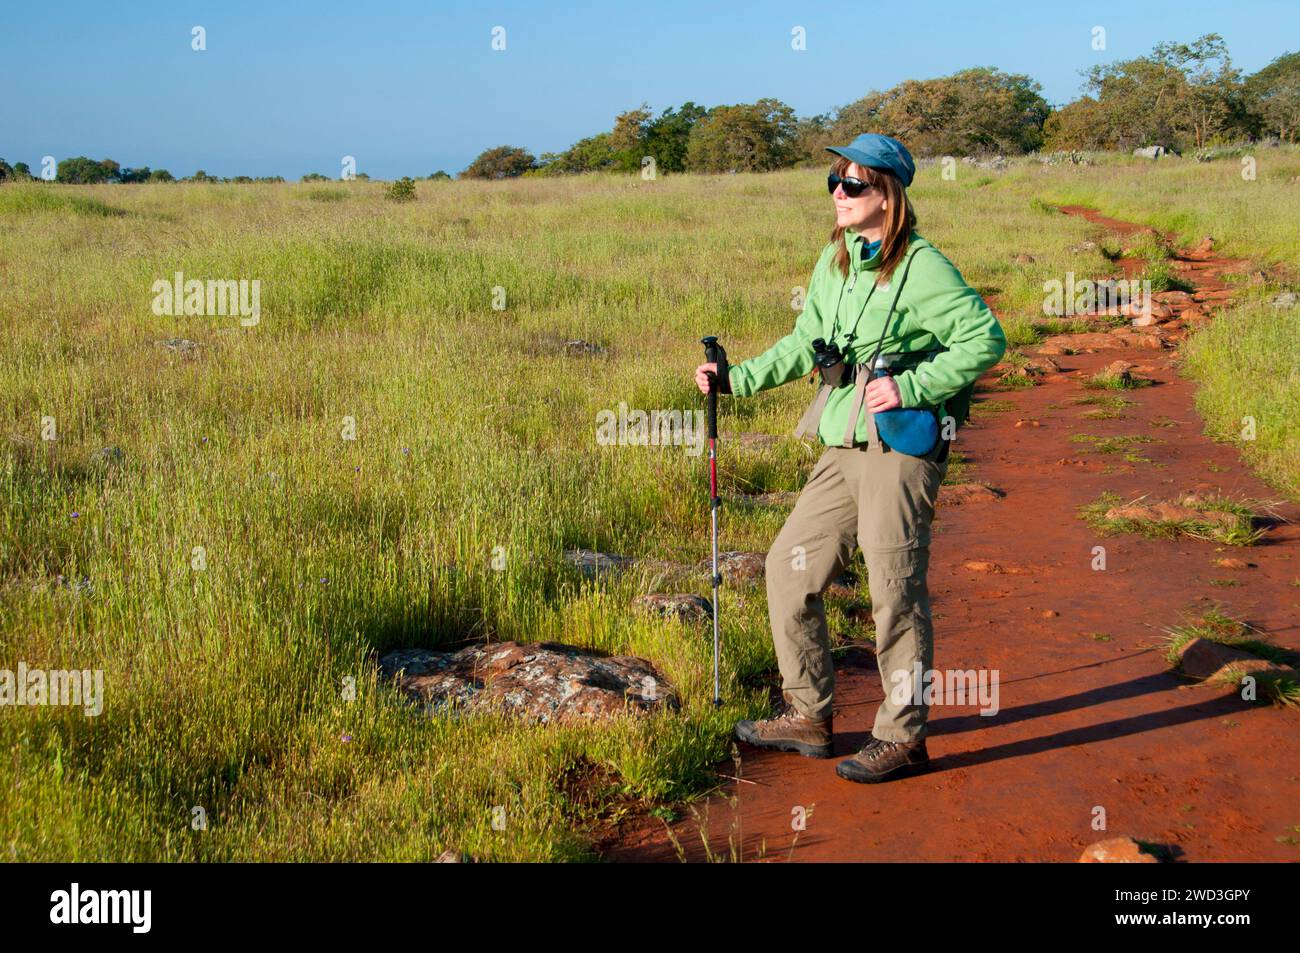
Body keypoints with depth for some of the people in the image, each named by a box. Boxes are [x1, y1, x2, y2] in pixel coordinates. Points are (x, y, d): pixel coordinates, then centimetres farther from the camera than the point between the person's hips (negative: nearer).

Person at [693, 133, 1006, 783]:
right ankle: (809, 717, 23)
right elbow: (806, 344, 21)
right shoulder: (834, 262, 12)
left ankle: (902, 737, 13)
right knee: (790, 566, 10)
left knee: (895, 591, -2)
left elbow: (986, 339, -16)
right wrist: (735, 379, 13)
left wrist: (910, 388, -20)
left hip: (901, 446, -8)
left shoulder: (921, 267, -12)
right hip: (842, 448, 8)